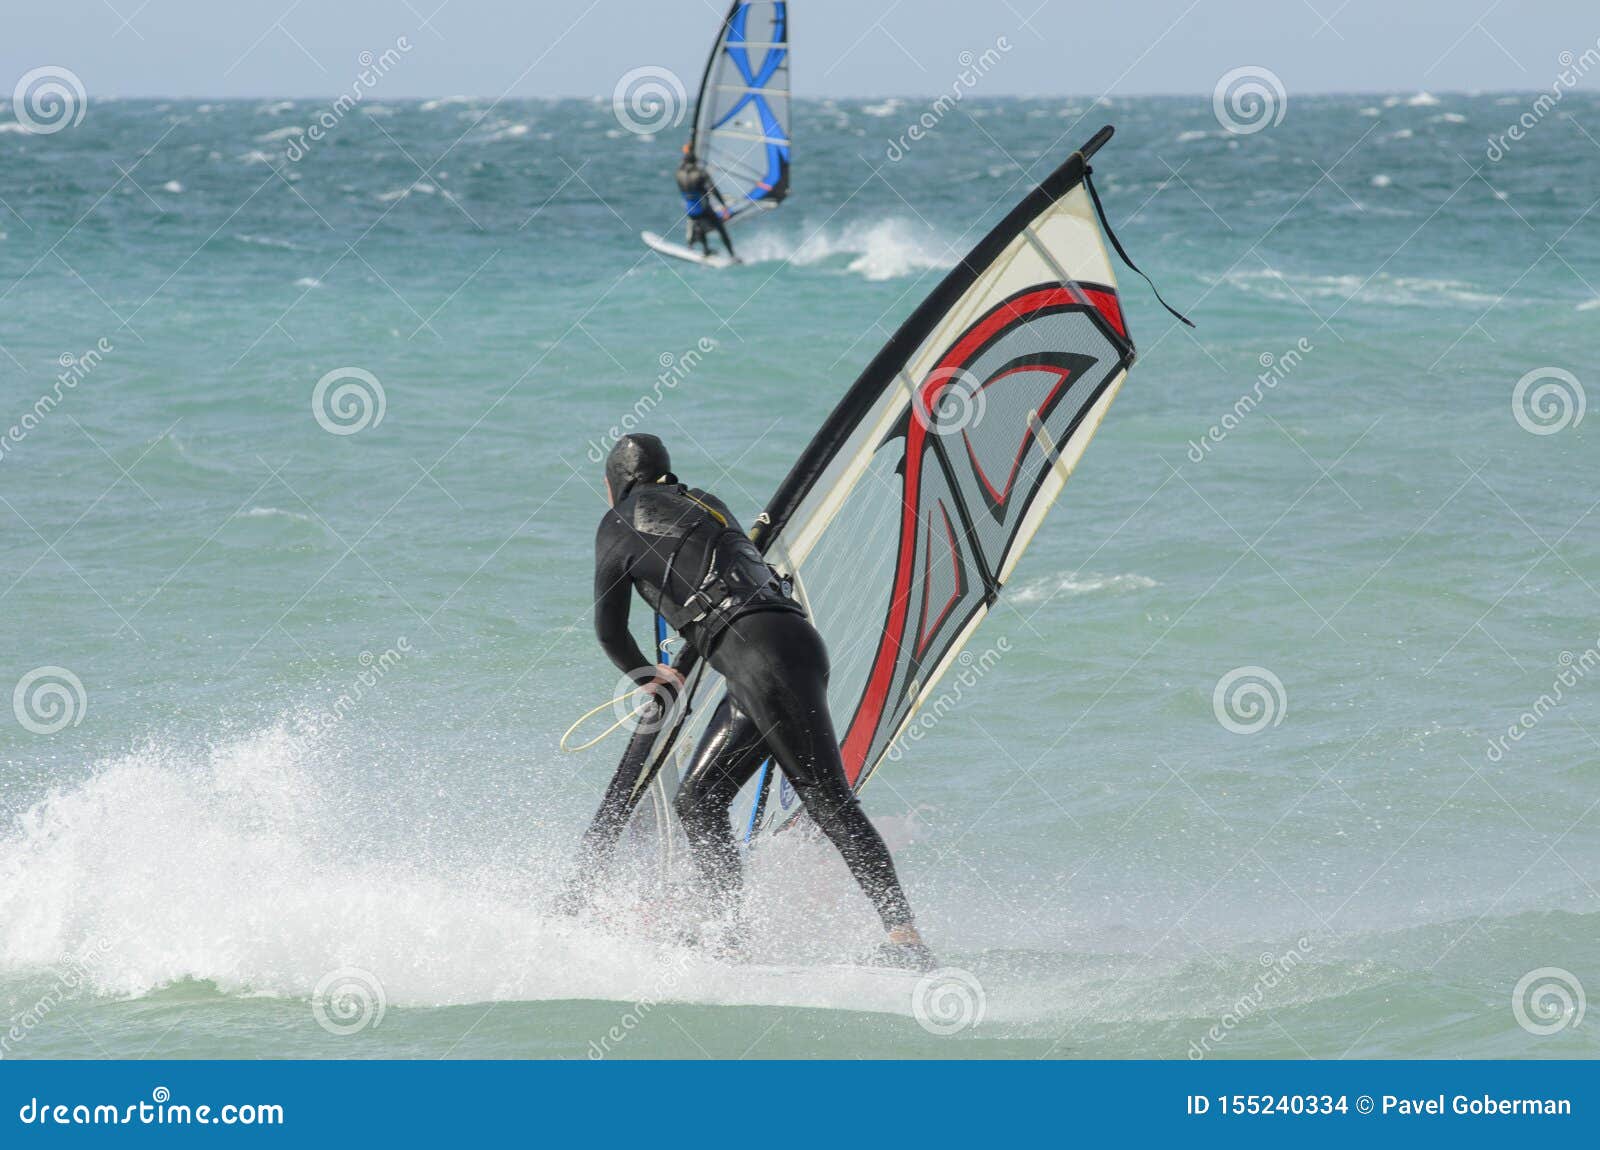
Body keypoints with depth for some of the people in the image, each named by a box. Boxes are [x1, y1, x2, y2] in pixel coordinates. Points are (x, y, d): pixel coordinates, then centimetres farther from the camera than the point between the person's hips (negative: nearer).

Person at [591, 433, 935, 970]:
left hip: (761, 655, -8)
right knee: (698, 800, 11)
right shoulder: (705, 504, 29)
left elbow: (609, 628, 17)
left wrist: (647, 675, 34)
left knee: (828, 801, -14)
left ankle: (905, 937, -22)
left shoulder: (620, 523, 11)